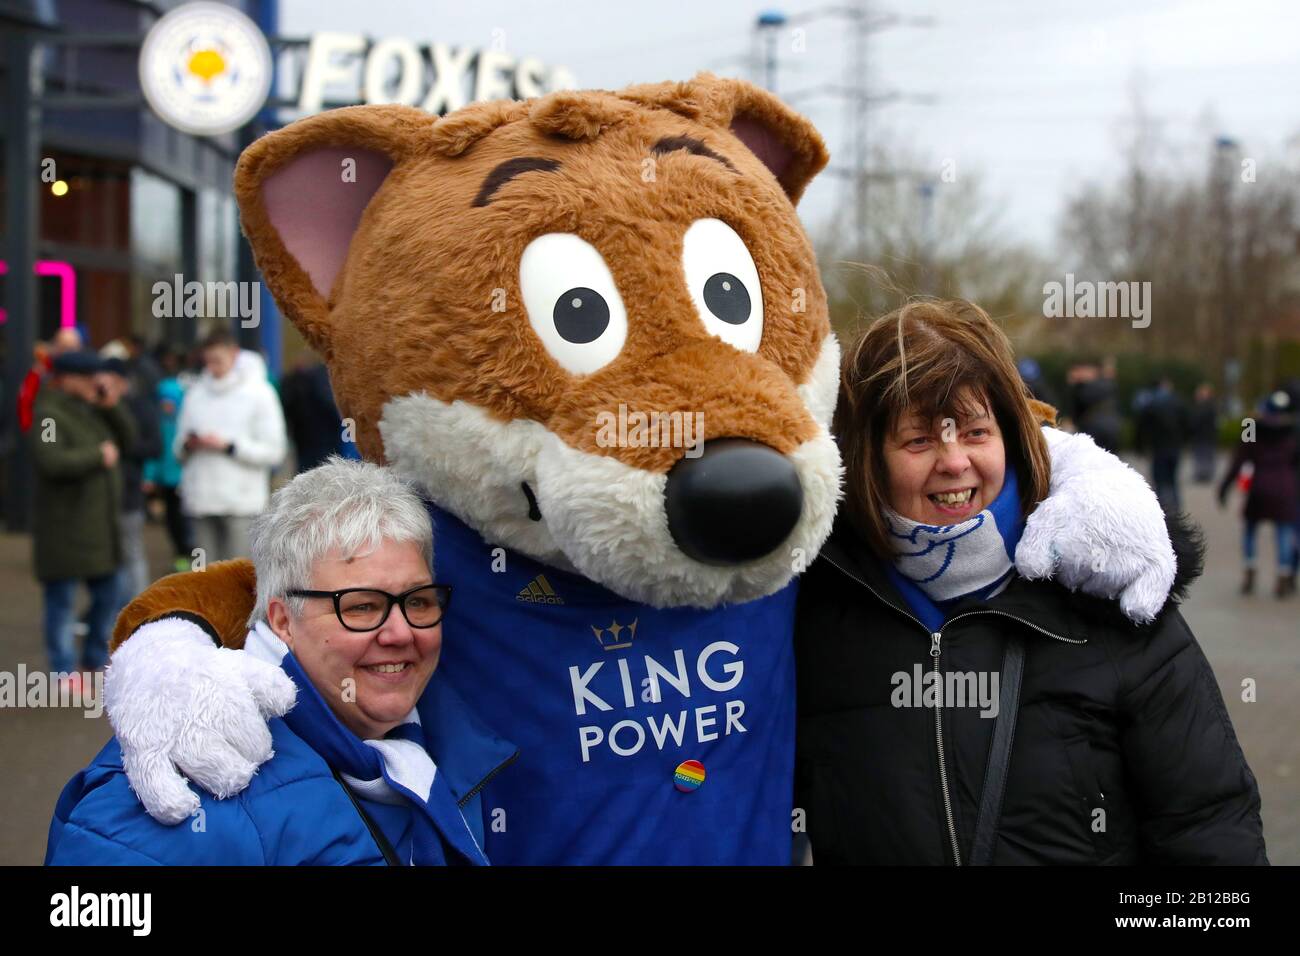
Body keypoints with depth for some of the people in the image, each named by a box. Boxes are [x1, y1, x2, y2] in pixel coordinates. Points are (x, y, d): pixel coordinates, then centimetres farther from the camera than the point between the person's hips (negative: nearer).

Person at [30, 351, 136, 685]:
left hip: (99, 526, 9)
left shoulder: (91, 410, 12)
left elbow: (128, 439, 9)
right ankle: (64, 673, 6)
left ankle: (94, 664, 26)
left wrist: (112, 406, -5)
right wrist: (98, 456, -18)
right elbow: (50, 462, -27)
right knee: (62, 600, 0)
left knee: (107, 596, 14)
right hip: (64, 528, -9)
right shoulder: (49, 415, -13)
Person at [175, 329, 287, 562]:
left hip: (242, 505, -4)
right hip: (200, 499, 4)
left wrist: (228, 446, -13)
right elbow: (178, 447, 17)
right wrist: (187, 444, -6)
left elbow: (273, 451, -6)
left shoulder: (258, 392, 2)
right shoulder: (195, 393, 13)